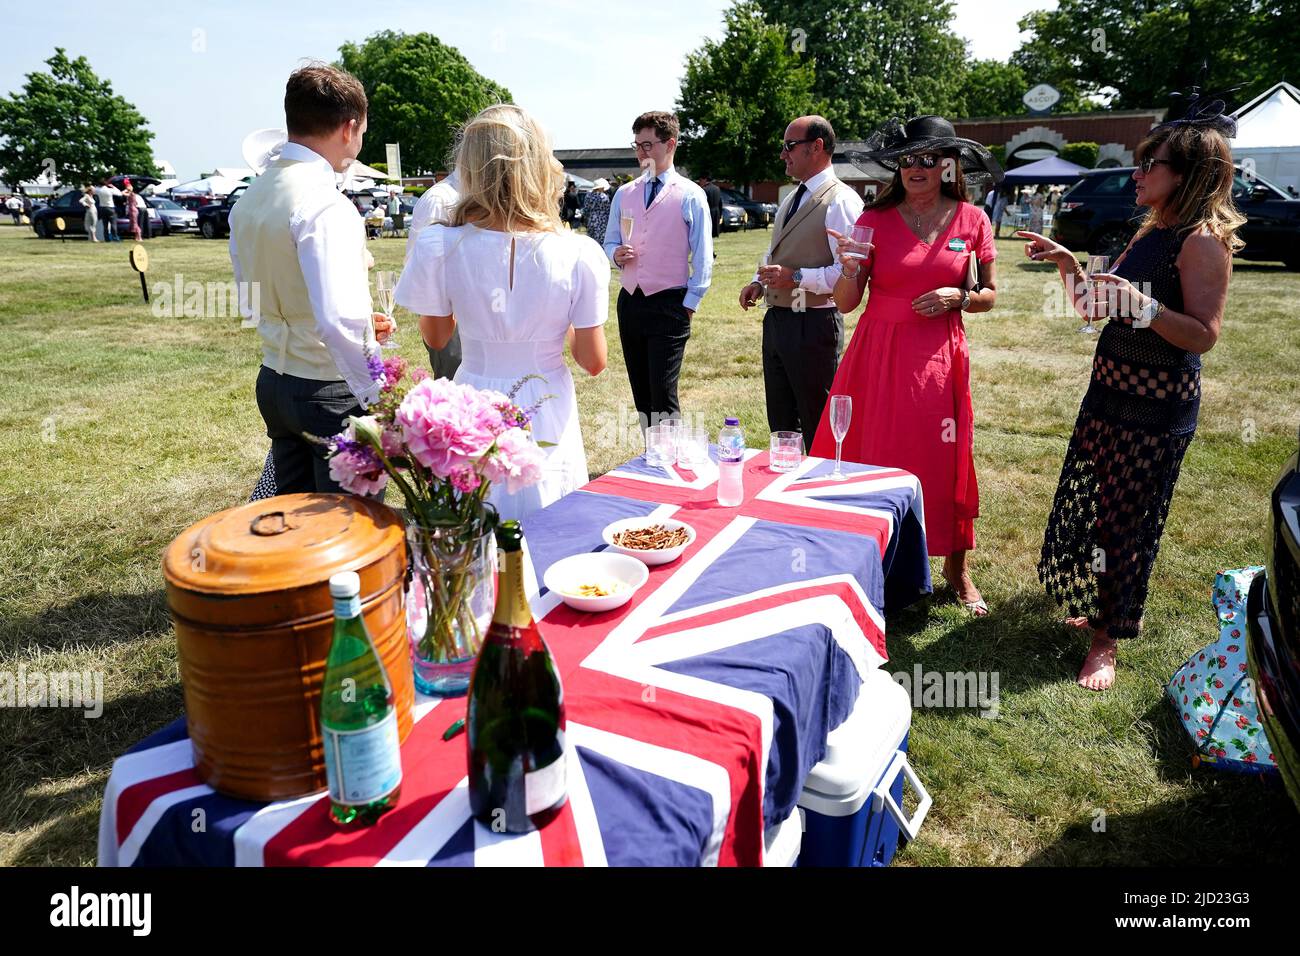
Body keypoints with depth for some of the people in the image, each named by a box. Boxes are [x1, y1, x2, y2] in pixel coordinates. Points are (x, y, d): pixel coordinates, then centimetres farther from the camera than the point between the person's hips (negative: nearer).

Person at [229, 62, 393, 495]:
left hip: (274, 383, 8)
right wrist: (378, 396, -18)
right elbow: (338, 320, -29)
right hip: (332, 392, -8)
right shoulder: (324, 204, -19)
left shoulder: (248, 199, 8)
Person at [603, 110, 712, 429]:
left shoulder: (691, 195, -3)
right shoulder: (624, 194, 11)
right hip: (630, 301, 6)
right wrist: (617, 254, -5)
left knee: (662, 395, -9)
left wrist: (690, 304, -8)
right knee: (640, 392, 11)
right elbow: (610, 240, 18)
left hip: (669, 305, -5)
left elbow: (703, 257, -4)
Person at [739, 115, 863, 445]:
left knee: (818, 430, 2)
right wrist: (759, 282, 7)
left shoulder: (842, 201, -12)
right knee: (780, 424, 18)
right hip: (777, 319, 9)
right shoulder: (790, 200, 17)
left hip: (814, 325, -9)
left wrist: (797, 277, -23)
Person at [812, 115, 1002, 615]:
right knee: (872, 459, 2)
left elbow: (989, 295, 11)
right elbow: (846, 303, 0)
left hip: (939, 357, 0)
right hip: (878, 353, 0)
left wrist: (958, 297, -9)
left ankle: (957, 570, 24)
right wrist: (849, 267, -19)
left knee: (945, 461, 4)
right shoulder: (876, 219, 1)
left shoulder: (971, 220, 3)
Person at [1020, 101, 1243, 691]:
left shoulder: (1203, 241, -14)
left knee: (1125, 522, 1)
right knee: (1084, 508, 15)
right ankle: (1098, 608, 36)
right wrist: (1067, 264, 3)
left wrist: (1144, 307, -33)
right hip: (1110, 389, 8)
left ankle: (1108, 640, 16)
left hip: (1158, 407, -8)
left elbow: (1204, 335, -21)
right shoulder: (1149, 232, 11)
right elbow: (1096, 307, 16)